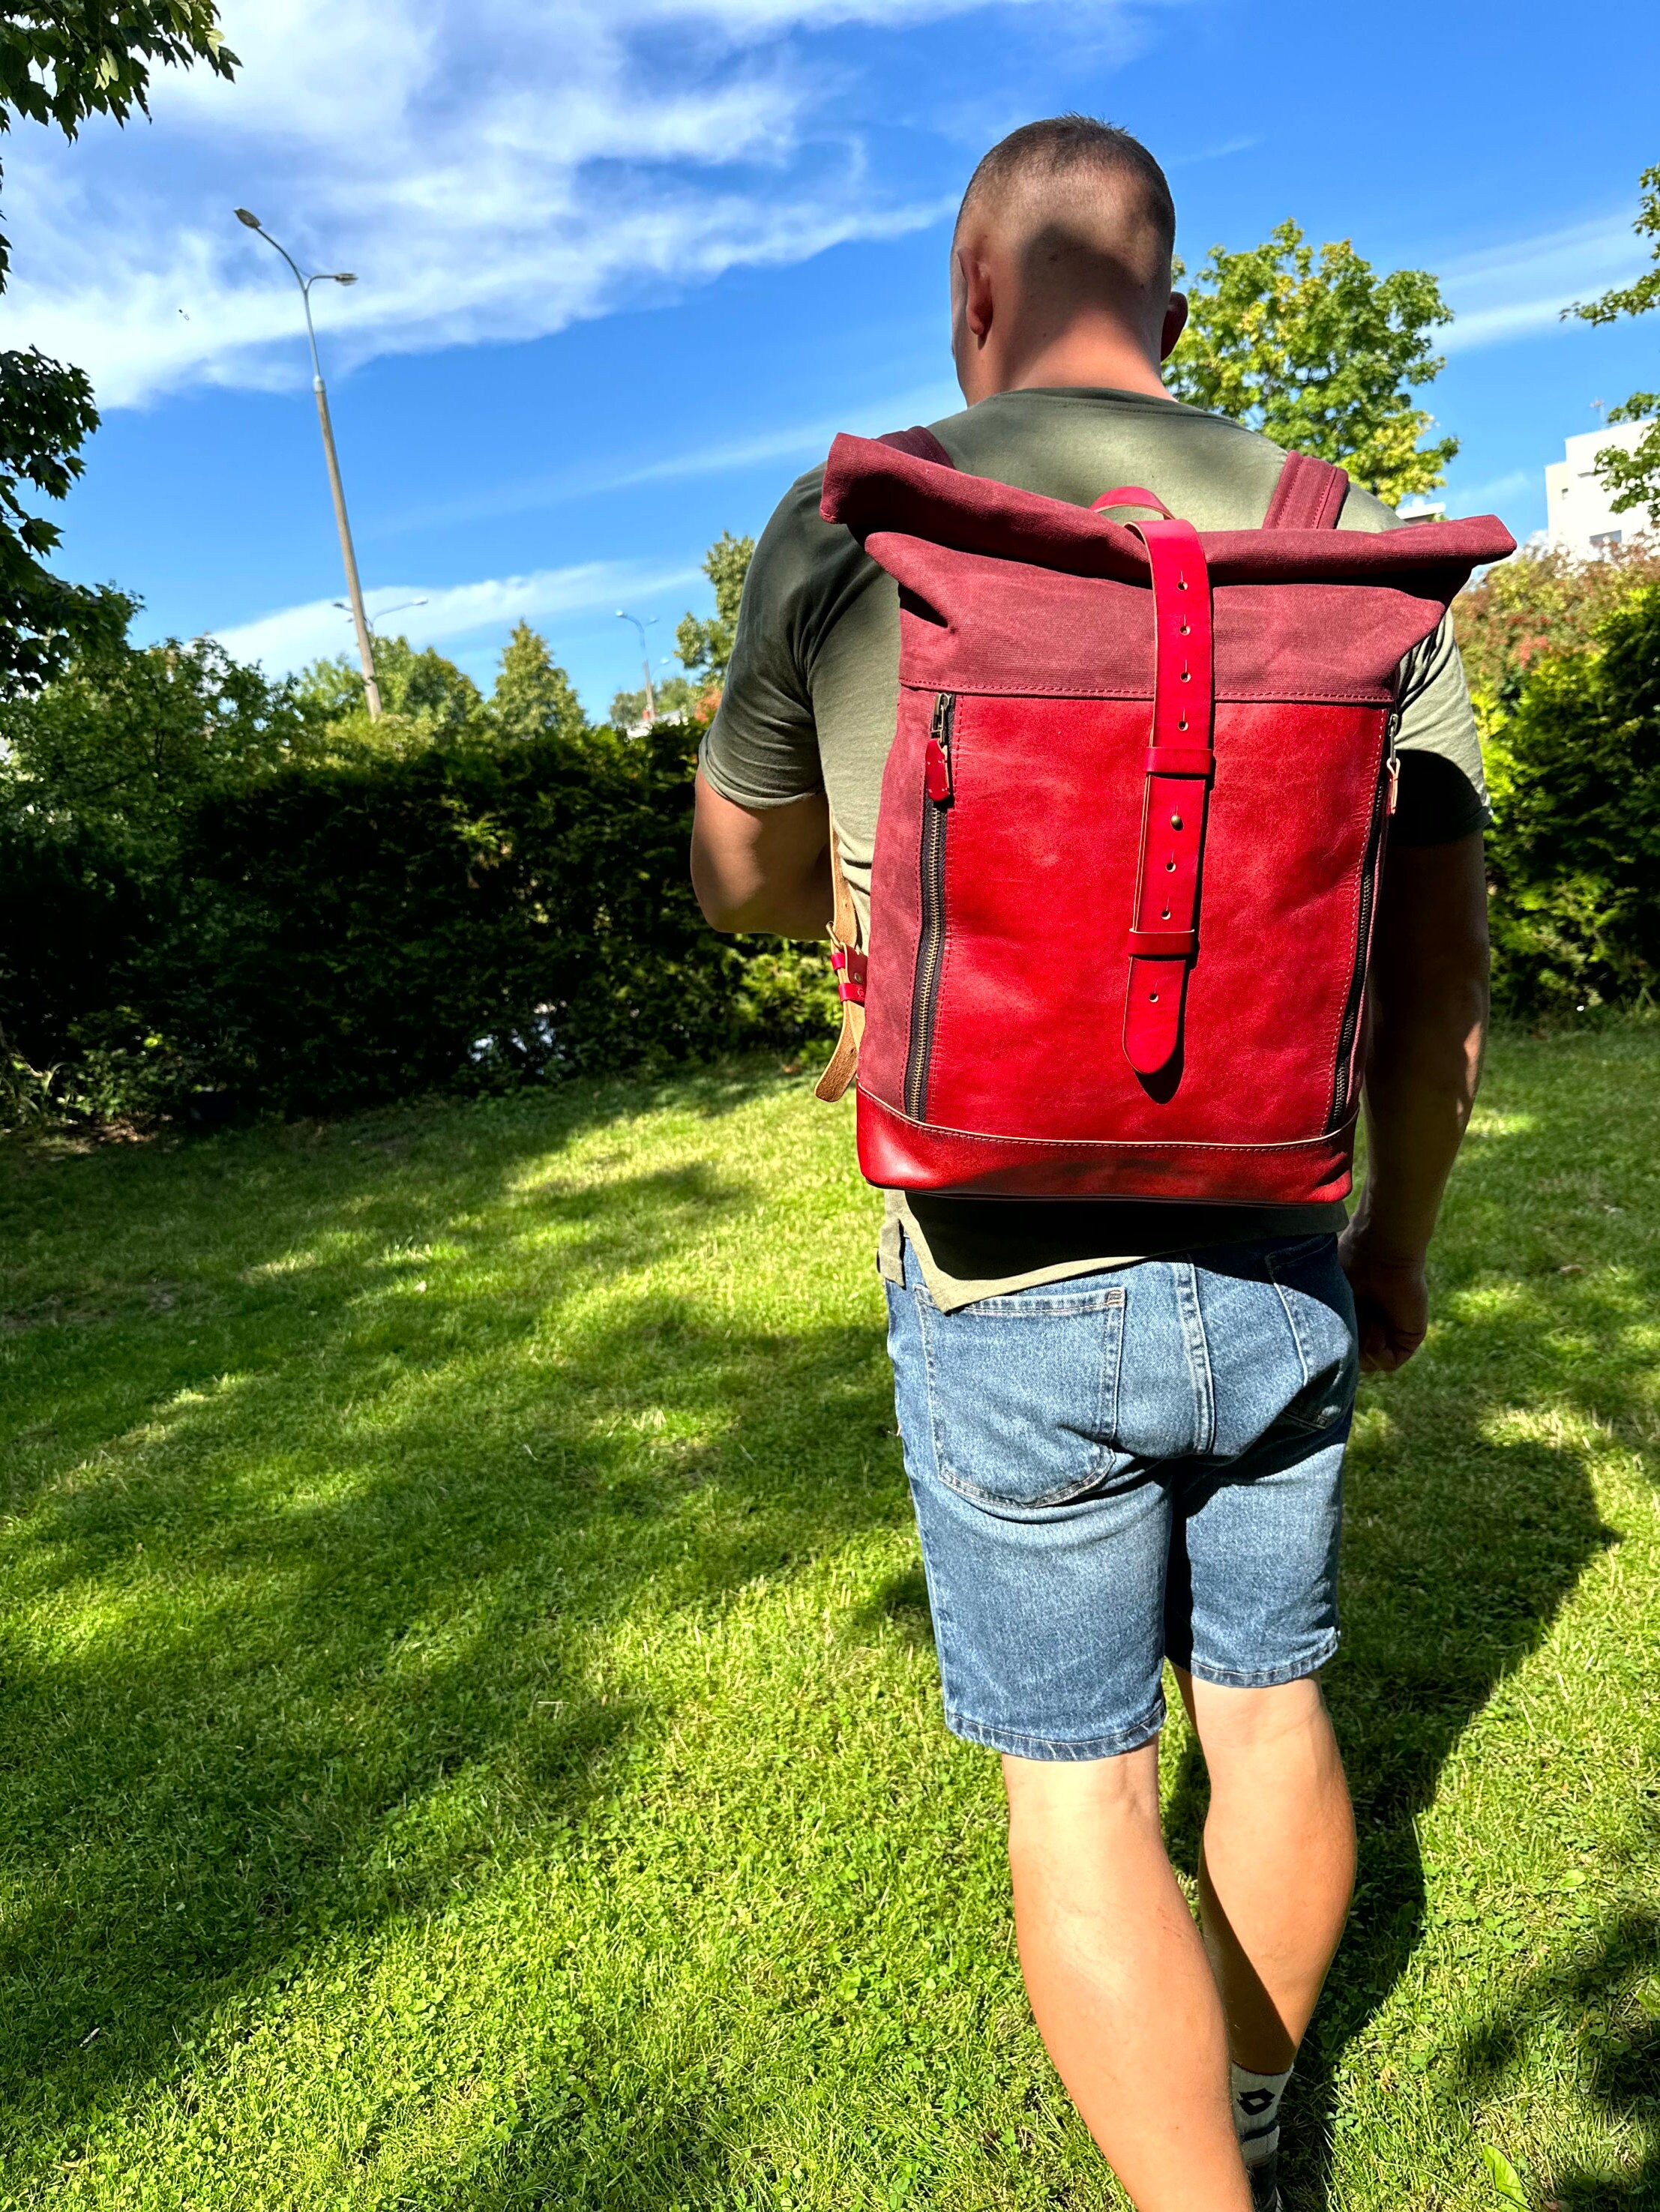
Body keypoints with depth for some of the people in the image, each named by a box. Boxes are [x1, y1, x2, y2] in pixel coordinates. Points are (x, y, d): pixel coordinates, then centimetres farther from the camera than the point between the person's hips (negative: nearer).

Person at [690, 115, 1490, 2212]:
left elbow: (740, 881, 8)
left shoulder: (842, 531, -5)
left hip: (1012, 1292, -4)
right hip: (1275, 1270, 5)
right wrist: (1401, 1231, 16)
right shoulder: (1353, 543, 2)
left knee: (1075, 1786, 14)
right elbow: (1444, 961, 4)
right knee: (1270, 1708, 24)